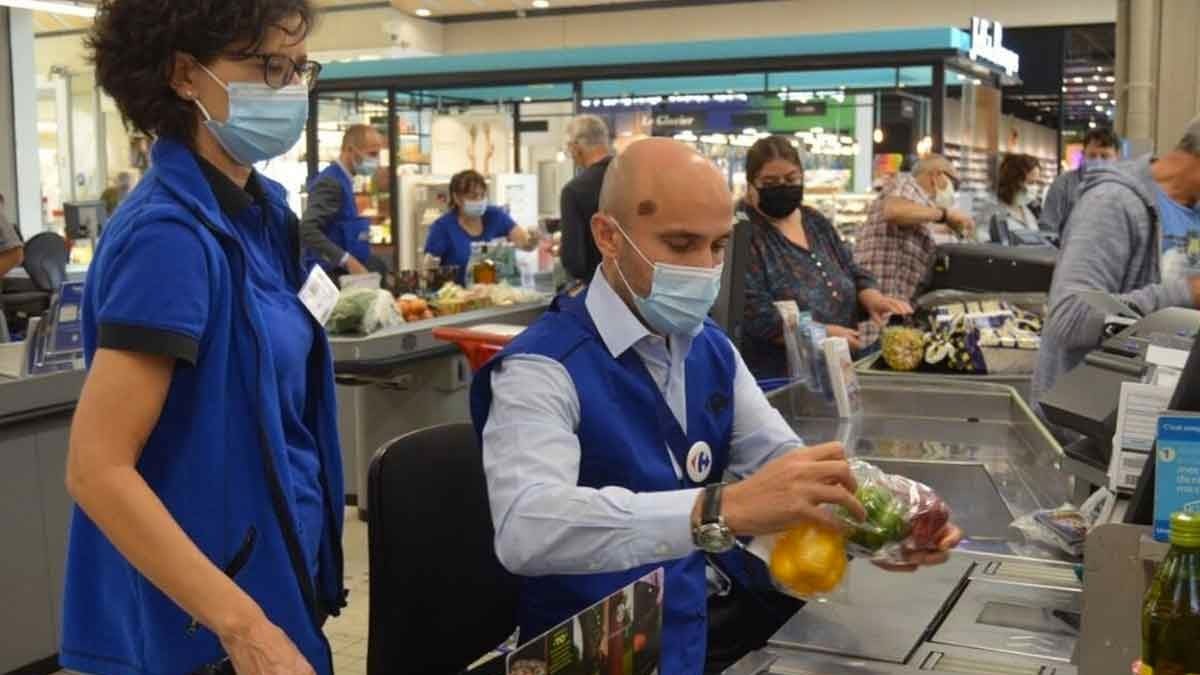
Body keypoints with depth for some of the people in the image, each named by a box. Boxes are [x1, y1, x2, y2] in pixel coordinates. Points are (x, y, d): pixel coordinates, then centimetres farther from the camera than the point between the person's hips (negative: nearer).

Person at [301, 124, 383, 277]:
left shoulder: (342, 181, 16)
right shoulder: (331, 182, -13)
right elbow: (308, 229, -25)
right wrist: (347, 260, -28)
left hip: (344, 274, 9)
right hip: (332, 275, -9)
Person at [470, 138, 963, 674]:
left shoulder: (712, 349, 5)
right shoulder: (540, 369, -20)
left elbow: (785, 464, 8)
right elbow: (527, 529, -37)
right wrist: (724, 509, -49)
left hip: (697, 628, 7)